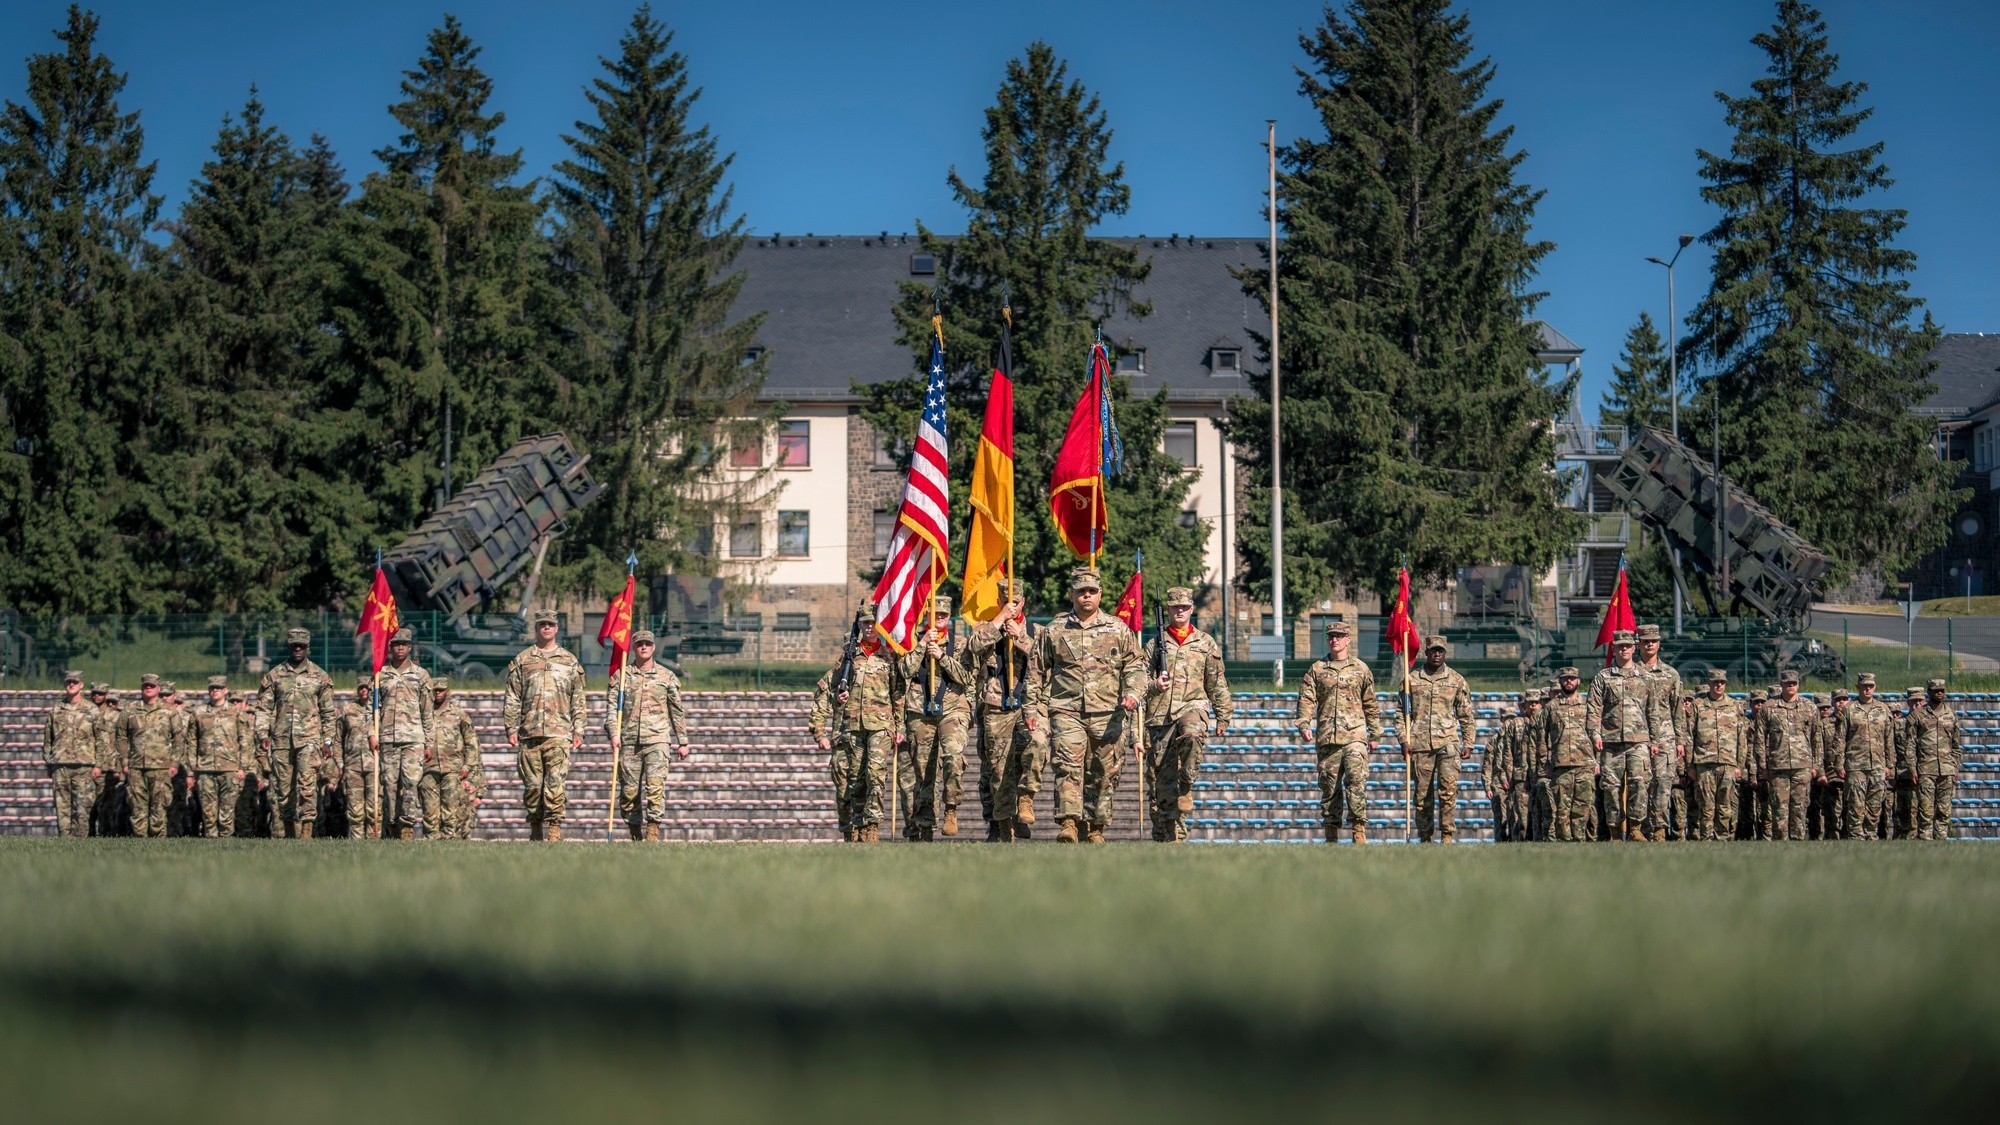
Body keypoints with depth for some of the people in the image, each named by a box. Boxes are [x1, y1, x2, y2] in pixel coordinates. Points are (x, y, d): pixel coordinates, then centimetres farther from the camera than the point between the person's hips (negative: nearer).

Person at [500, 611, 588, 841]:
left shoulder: (569, 661, 12)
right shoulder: (521, 660, 11)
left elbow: (578, 700, 13)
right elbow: (512, 699, 9)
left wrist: (578, 731, 6)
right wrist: (511, 729, 1)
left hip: (559, 733, -1)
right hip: (529, 733, 1)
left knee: (555, 782, -13)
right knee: (532, 784, 3)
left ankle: (554, 828, -13)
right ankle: (535, 831, 11)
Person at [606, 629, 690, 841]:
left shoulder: (667, 676, 10)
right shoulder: (622, 675, 10)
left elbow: (677, 711, 15)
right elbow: (612, 707, 4)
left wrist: (682, 742, 14)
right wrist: (614, 734, -10)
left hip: (657, 739, -1)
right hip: (628, 742, 1)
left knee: (655, 785, -16)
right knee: (629, 791, 1)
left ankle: (653, 832, -19)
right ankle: (636, 836, 11)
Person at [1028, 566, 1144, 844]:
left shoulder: (1118, 629, 12)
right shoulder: (1054, 631, 11)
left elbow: (1135, 665, 12)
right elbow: (1038, 672, 13)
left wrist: (1132, 693, -6)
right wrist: (1032, 708, 7)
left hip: (1108, 714, 1)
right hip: (1067, 712, -1)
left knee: (1103, 774, 3)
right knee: (1068, 766, -17)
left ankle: (1095, 827, 13)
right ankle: (1068, 823, -25)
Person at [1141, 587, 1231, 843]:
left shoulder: (1206, 644, 13)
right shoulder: (1156, 643, 12)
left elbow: (1217, 684, 15)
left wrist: (1223, 717, 12)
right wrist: (1154, 685, -11)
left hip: (1193, 707, -1)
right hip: (1160, 712, 1)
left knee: (1192, 735, -38)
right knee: (1160, 776, -2)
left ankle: (1186, 786, -18)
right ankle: (1167, 835, 4)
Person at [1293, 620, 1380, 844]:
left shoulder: (1361, 669, 11)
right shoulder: (1317, 670, 10)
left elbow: (1371, 705, 15)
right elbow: (1306, 699, 4)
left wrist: (1375, 735, 15)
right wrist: (1303, 725, -11)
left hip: (1354, 735, -1)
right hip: (1326, 738, 1)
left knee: (1356, 782, -15)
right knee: (1329, 786, 3)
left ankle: (1359, 830, -15)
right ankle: (1331, 836, 9)